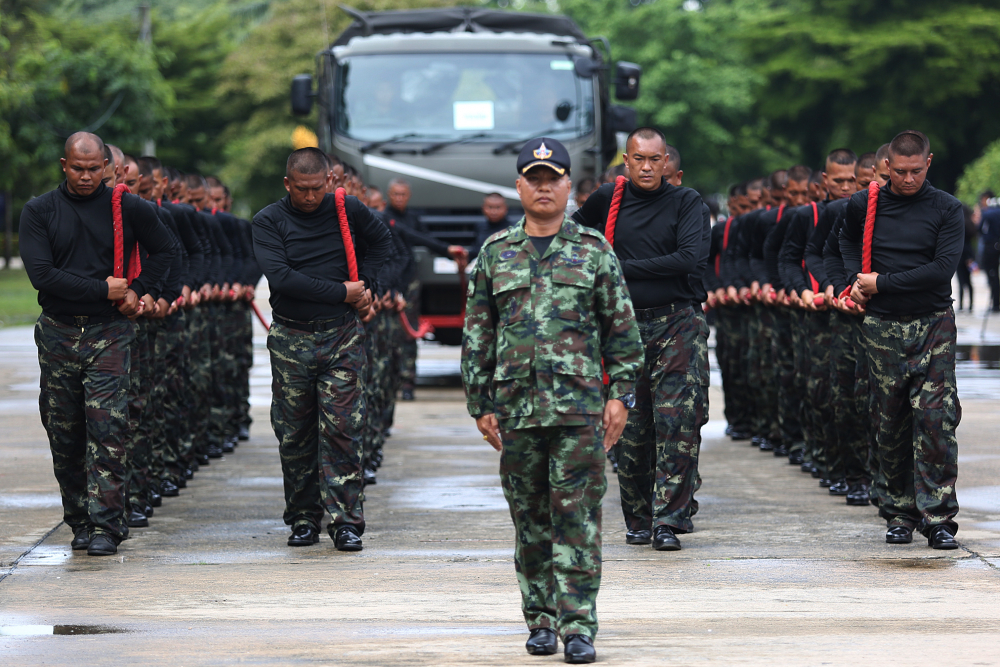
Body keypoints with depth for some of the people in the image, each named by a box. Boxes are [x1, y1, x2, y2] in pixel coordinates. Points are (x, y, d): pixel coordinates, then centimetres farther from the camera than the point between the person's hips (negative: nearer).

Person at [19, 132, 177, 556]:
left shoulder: (129, 209, 3)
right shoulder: (39, 212, 2)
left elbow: (164, 250, 18)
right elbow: (41, 274, -9)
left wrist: (137, 291, 3)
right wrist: (104, 289, -10)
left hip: (110, 334, -1)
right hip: (58, 334, 2)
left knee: (107, 430, -11)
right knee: (64, 434, 6)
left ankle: (106, 525, -9)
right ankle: (79, 521, 17)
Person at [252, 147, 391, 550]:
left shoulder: (348, 211, 3)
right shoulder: (269, 222, -3)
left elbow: (379, 241, 24)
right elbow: (281, 277, -16)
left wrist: (367, 286, 9)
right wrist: (342, 293, -15)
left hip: (342, 336, 0)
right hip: (291, 339, 0)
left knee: (342, 429, -7)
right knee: (294, 434, 4)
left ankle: (346, 520, -5)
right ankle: (303, 518, 14)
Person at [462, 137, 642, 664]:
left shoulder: (594, 251, 6)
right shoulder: (495, 255, 10)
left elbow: (622, 329, 6)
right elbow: (477, 335, 12)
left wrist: (621, 394, -1)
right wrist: (481, 405, 7)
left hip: (579, 404, -2)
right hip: (516, 402, 2)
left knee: (577, 516, -6)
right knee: (530, 517, 7)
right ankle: (541, 621, 17)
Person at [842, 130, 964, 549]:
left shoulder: (947, 210, -3)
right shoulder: (864, 206, 5)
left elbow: (942, 269, -13)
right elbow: (848, 241, 27)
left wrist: (882, 283, -12)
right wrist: (857, 277, 9)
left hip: (933, 325, -2)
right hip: (883, 327, 2)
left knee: (936, 419, -12)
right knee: (890, 424, 5)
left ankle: (938, 518, -10)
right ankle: (899, 514, 14)